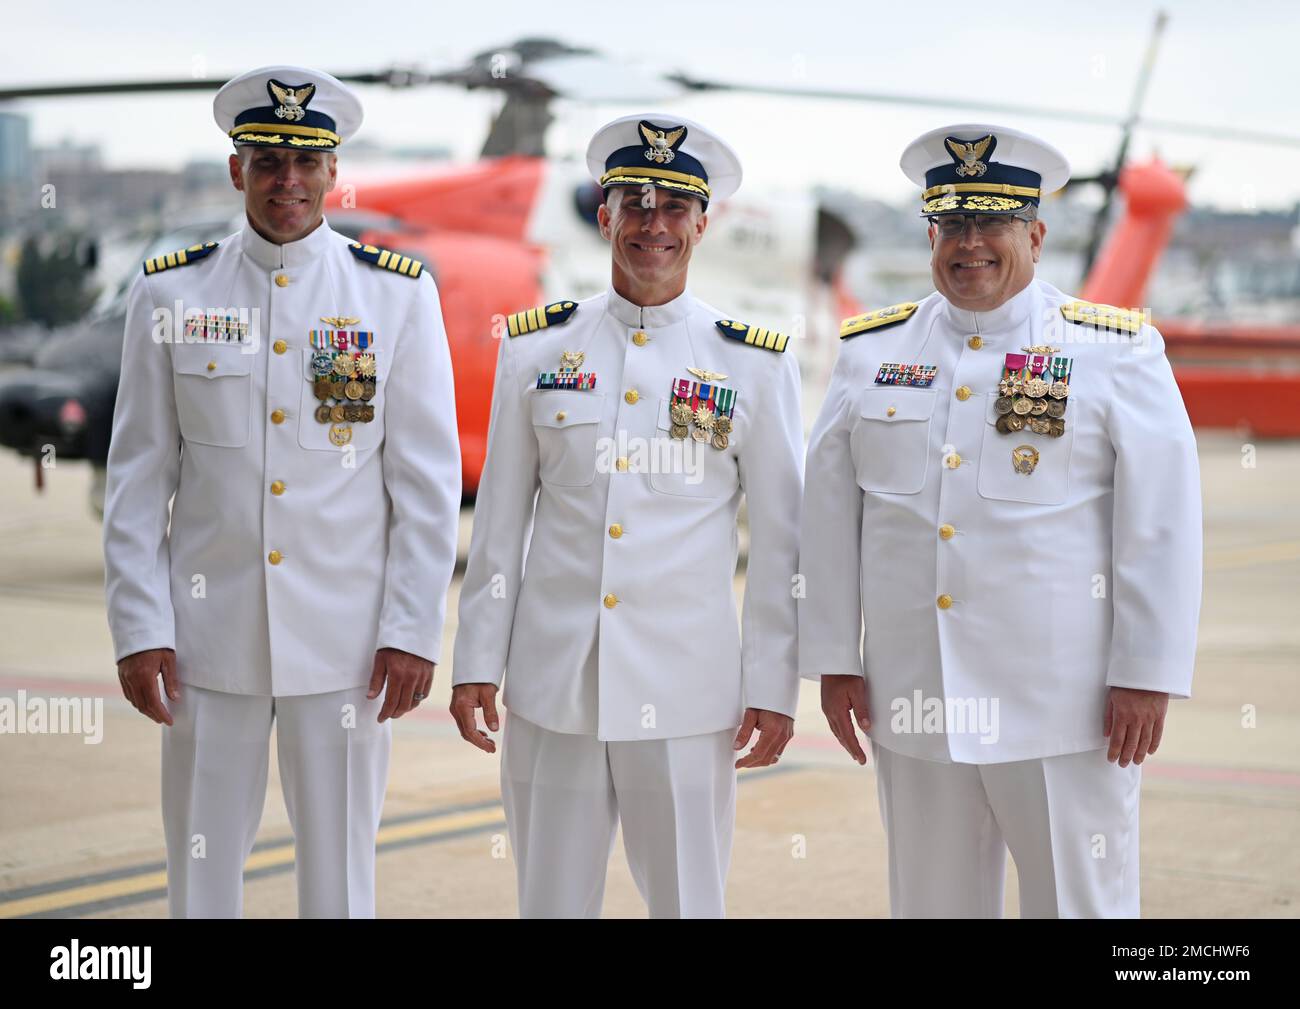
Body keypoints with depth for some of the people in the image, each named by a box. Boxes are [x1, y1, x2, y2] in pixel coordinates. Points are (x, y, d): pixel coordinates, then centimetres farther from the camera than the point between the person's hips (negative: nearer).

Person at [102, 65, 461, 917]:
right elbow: (138, 477, 4)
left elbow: (428, 479, 0)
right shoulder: (171, 293, 3)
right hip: (207, 636, 1)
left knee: (340, 877, 8)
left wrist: (413, 631, -5)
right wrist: (139, 629, -2)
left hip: (344, 640, -1)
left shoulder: (399, 294, 1)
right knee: (200, 874, 8)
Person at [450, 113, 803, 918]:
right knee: (551, 901, 9)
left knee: (689, 901, 6)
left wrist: (774, 687, -1)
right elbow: (501, 520, 8)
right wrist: (477, 662, 5)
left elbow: (780, 540, 3)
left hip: (687, 695, -1)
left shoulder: (757, 364, 1)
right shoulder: (535, 348, 6)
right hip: (549, 687, 1)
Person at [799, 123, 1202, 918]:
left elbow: (1162, 522, -6)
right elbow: (832, 516, 8)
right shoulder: (872, 351, 8)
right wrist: (833, 660, 5)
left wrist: (1147, 674, -10)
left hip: (1062, 706, -3)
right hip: (913, 702, 3)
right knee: (931, 900, 12)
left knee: (1080, 899, 3)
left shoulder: (1116, 352, -1)